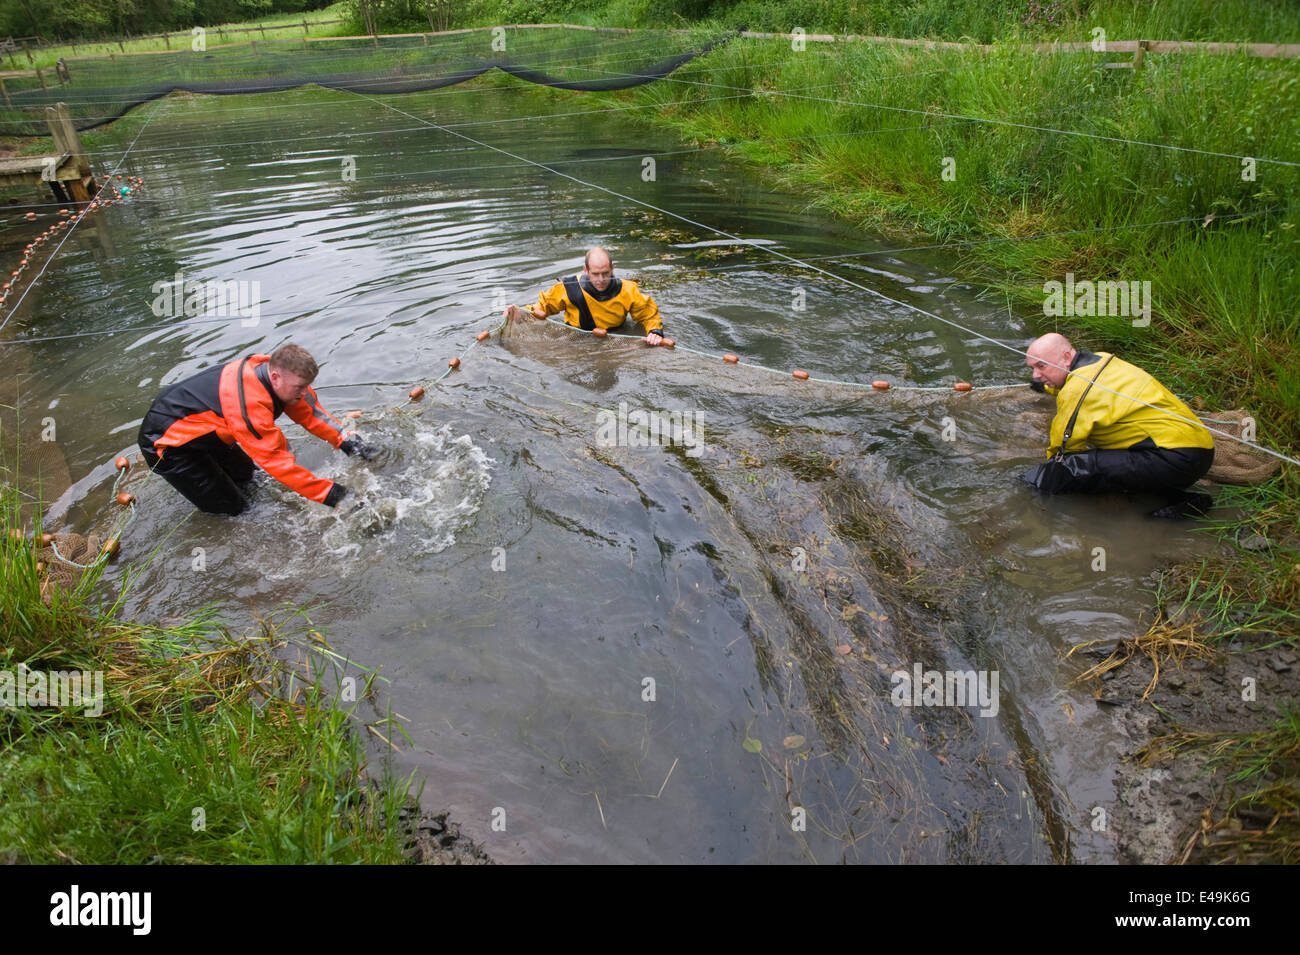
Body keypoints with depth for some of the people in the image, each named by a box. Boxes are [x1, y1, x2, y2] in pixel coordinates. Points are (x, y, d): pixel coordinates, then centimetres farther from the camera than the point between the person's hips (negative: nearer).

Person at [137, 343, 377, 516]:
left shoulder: (275, 370, -15)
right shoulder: (248, 403, -38)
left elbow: (311, 411, -4)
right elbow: (277, 461, -36)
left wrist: (347, 440, -17)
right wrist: (333, 495, -35)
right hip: (167, 443, -9)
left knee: (243, 474, 20)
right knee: (230, 510, -4)